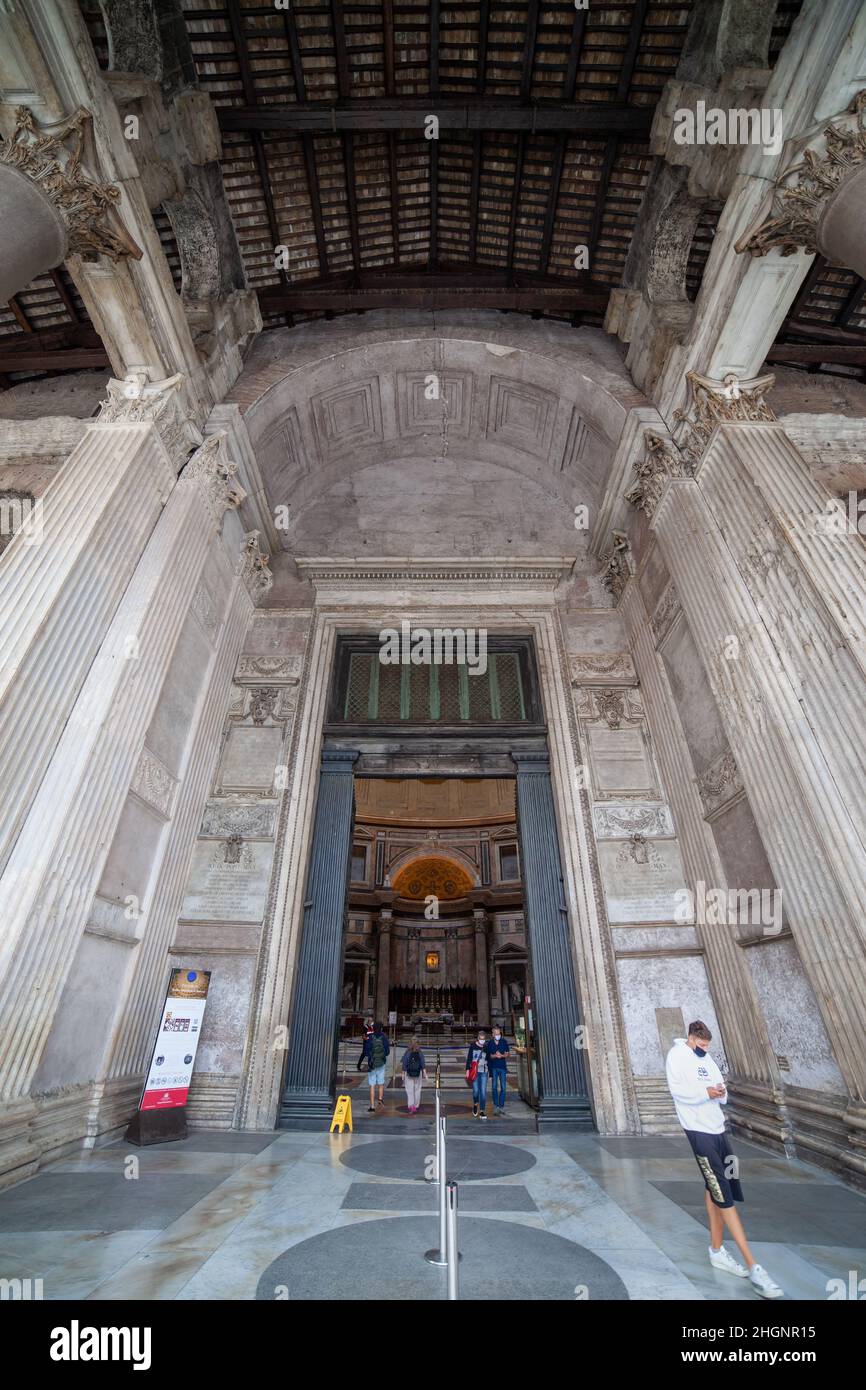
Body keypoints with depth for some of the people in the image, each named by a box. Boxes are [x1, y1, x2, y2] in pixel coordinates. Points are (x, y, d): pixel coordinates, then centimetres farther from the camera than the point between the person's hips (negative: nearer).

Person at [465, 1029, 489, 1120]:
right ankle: (475, 1104, 25)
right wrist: (467, 1070, -6)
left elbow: (488, 1059, 15)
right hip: (474, 1071, -2)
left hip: (484, 1072, 2)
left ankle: (482, 1111, 6)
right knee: (476, 1090, -5)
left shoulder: (486, 1047, 8)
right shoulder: (473, 1046, 0)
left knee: (483, 1091, -3)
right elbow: (469, 1058, 0)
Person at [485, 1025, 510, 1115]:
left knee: (503, 1087, 4)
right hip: (493, 1067, -1)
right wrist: (495, 1055, -21)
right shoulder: (490, 1043, -2)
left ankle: (501, 1106, 15)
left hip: (502, 1066, 1)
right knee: (494, 1087, -1)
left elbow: (507, 1053, 4)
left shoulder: (504, 1042, 0)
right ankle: (496, 1106, 7)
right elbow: (489, 1055, 0)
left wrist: (502, 1055, -16)